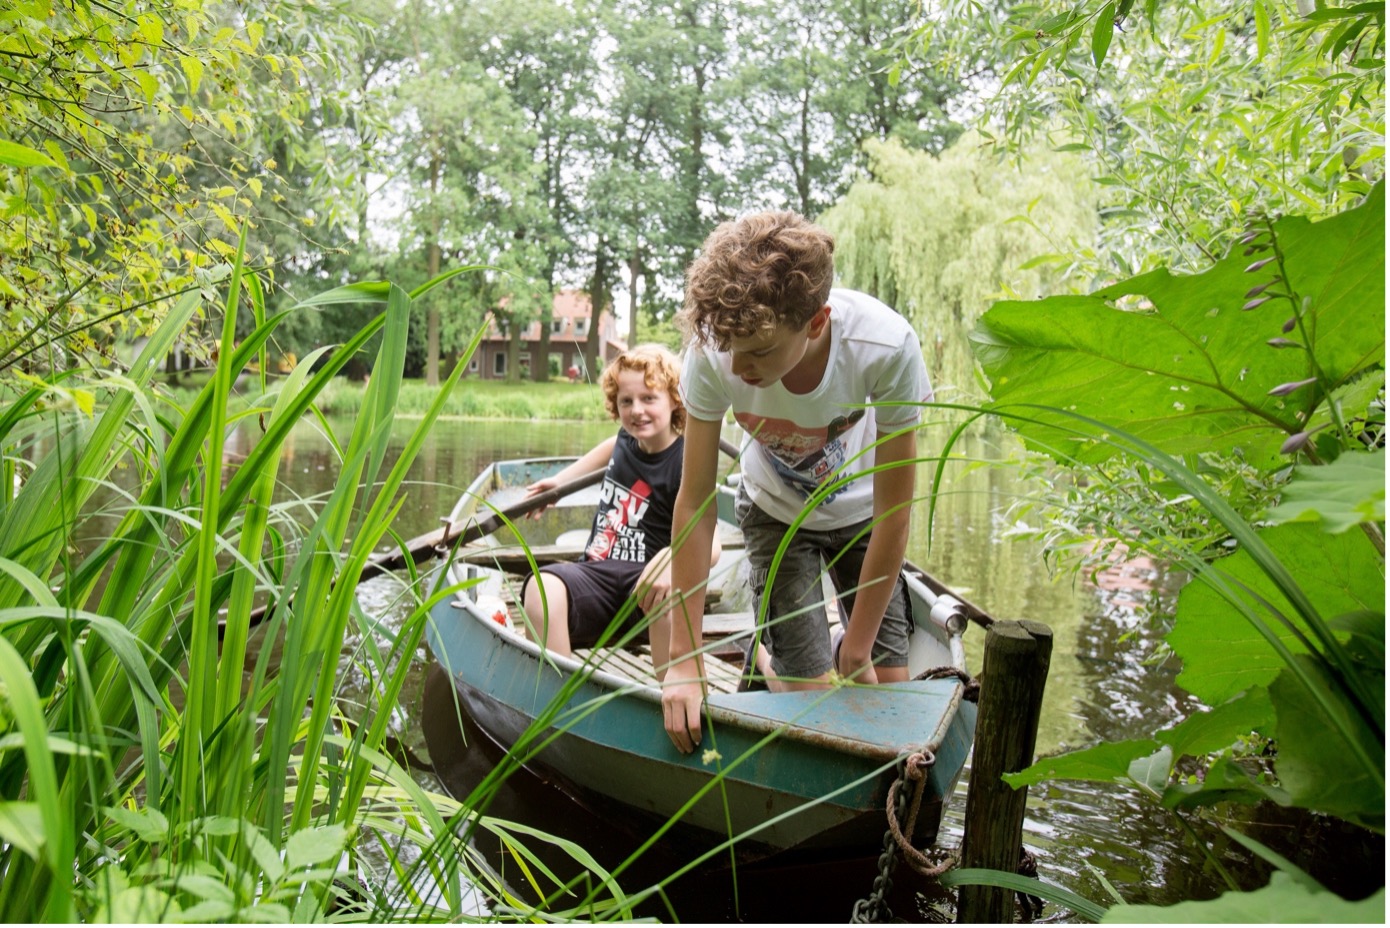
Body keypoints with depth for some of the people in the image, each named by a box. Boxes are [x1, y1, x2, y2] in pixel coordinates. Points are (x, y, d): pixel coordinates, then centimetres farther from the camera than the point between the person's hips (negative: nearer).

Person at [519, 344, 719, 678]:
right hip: (596, 574, 5)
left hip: (642, 582, -5)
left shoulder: (684, 465, -8)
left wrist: (672, 558, -42)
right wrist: (561, 479, 42)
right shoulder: (628, 438, 12)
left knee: (667, 589, -41)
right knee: (542, 587, -29)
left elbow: (711, 544, -21)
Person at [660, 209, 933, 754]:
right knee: (811, 692, -9)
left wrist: (856, 654, -20)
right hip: (776, 512, 0)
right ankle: (764, 659, 25)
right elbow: (695, 502, -25)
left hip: (861, 511, 1)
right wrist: (685, 660, -23)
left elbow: (894, 513, -26)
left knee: (889, 686, -4)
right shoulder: (715, 353, -33)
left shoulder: (887, 348, -37)